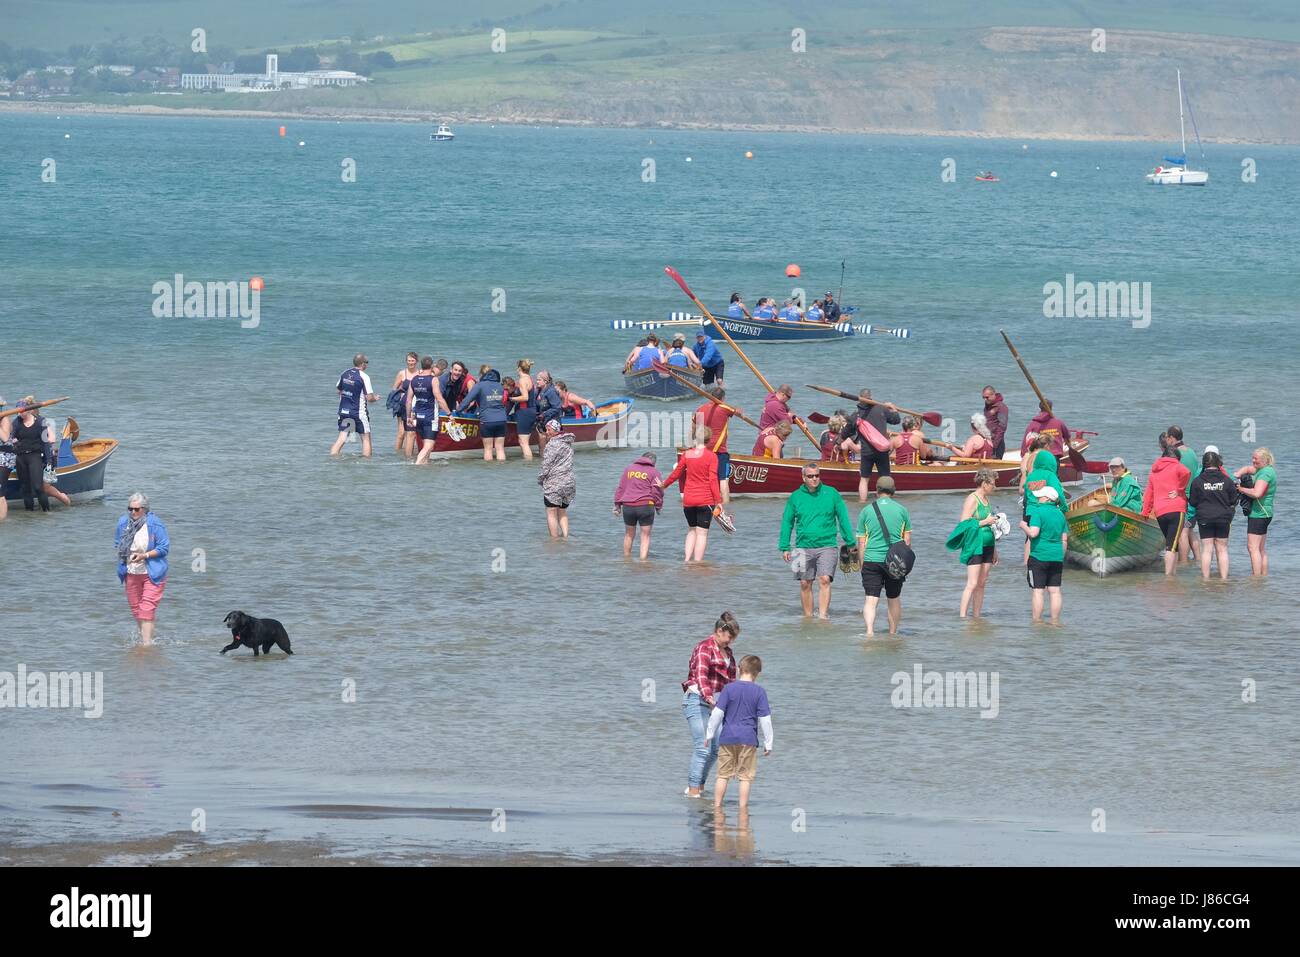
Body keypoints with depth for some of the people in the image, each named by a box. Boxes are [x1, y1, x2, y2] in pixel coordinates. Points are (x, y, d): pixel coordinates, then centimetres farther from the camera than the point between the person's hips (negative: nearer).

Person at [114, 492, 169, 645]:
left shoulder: (154, 524, -14)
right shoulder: (123, 523, 1)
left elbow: (164, 548, -11)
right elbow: (117, 544, 15)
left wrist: (144, 555, -22)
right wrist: (122, 555, -6)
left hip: (152, 574, -5)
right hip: (131, 573, 6)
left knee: (147, 610, -13)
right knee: (135, 608, 14)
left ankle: (147, 643, -15)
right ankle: (144, 636, 33)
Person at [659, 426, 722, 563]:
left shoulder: (687, 454, 2)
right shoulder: (711, 456, -8)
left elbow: (676, 473, 11)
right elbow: (713, 480, -11)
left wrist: (663, 485, 29)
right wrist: (718, 501, -8)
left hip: (688, 500, 4)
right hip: (705, 500, -4)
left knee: (691, 530, 19)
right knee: (702, 533, 0)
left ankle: (687, 560, 6)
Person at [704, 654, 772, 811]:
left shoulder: (729, 689, -2)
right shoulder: (759, 692, -4)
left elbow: (717, 713, -3)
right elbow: (765, 719, -3)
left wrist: (709, 734, 6)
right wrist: (768, 743, 3)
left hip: (727, 738, 1)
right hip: (748, 739, -1)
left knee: (723, 774, 8)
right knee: (745, 776, 4)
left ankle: (717, 805, 9)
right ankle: (743, 808, 2)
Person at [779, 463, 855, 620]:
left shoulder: (831, 494, 2)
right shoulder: (795, 497, 6)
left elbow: (843, 519, 7)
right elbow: (787, 523, 11)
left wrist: (850, 543, 4)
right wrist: (785, 548, 7)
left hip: (827, 545, -2)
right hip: (804, 547, 2)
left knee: (825, 580, -16)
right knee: (805, 584, 5)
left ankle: (823, 616, -19)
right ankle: (808, 618, 16)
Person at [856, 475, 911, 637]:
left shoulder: (866, 511, 2)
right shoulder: (902, 510, 5)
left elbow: (861, 543, 3)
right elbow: (907, 540, 8)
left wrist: (862, 565, 9)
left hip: (871, 560, -1)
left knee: (871, 599, -6)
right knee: (893, 599, 16)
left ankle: (869, 630, -26)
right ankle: (893, 633, 24)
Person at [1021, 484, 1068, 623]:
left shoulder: (1037, 512, -11)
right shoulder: (1060, 514, 10)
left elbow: (1033, 533, -21)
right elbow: (1064, 538, 13)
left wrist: (1024, 527, -1)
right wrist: (1061, 557, 21)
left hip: (1039, 556, -6)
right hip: (1057, 557, 6)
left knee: (1038, 590, -2)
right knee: (1055, 590, 8)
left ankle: (1037, 621, -3)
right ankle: (1055, 620, 9)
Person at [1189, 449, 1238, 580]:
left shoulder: (1197, 481, -7)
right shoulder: (1226, 480, -5)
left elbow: (1192, 502, -1)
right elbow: (1234, 500, 2)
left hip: (1204, 519, -1)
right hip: (1223, 518, 1)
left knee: (1206, 549, 3)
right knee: (1222, 549, 8)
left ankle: (1206, 579, 3)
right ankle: (1224, 579, 8)